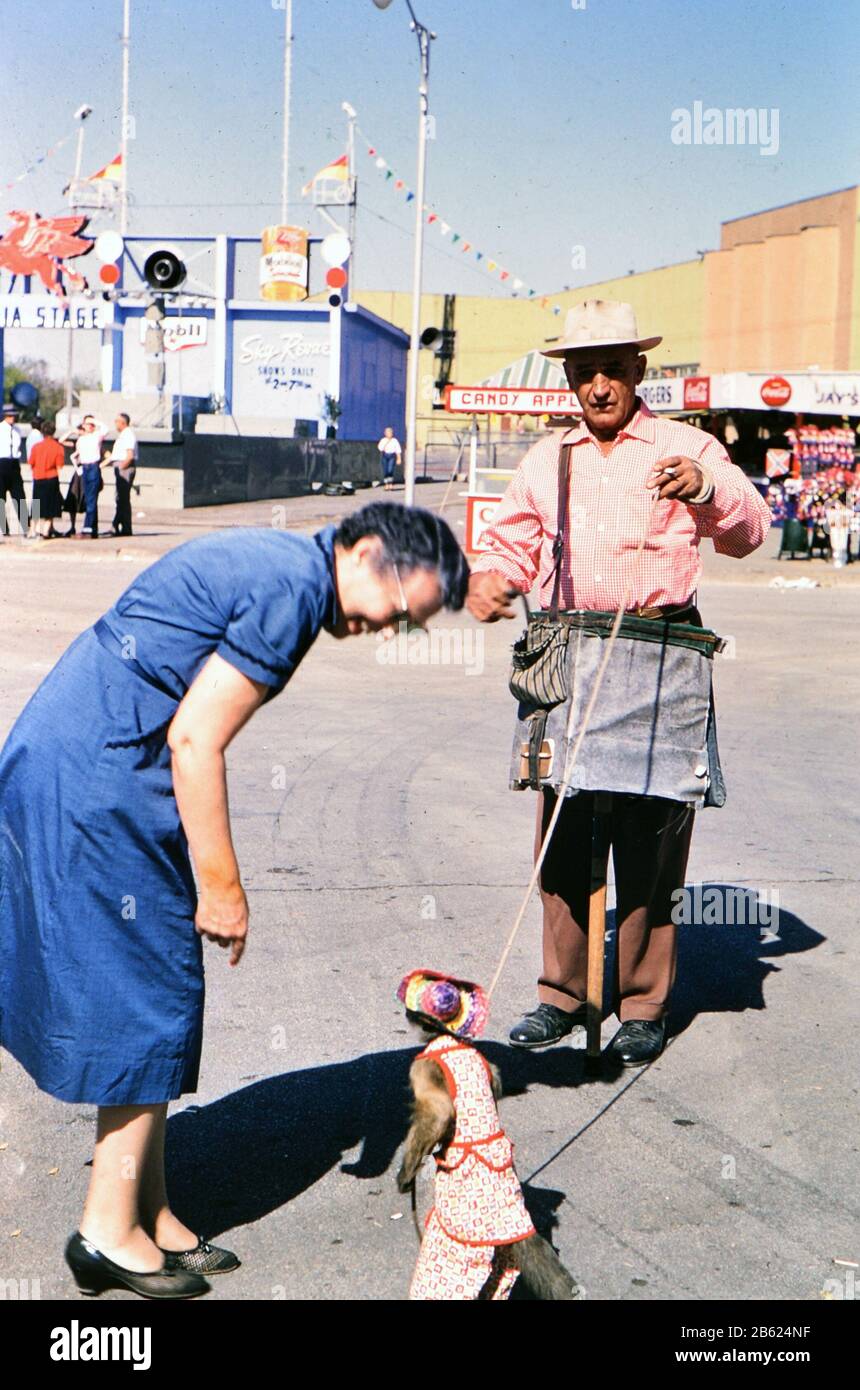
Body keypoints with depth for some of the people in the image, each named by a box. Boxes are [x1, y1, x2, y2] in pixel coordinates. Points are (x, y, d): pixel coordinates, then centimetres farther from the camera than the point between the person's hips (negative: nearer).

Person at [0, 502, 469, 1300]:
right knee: (145, 995, -2)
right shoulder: (293, 585, -16)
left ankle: (148, 1212, 21)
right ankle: (110, 1231, 9)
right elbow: (194, 739, -20)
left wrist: (210, 879, 19)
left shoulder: (274, 565, 16)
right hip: (95, 779, -10)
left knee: (152, 992, 13)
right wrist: (222, 885, -12)